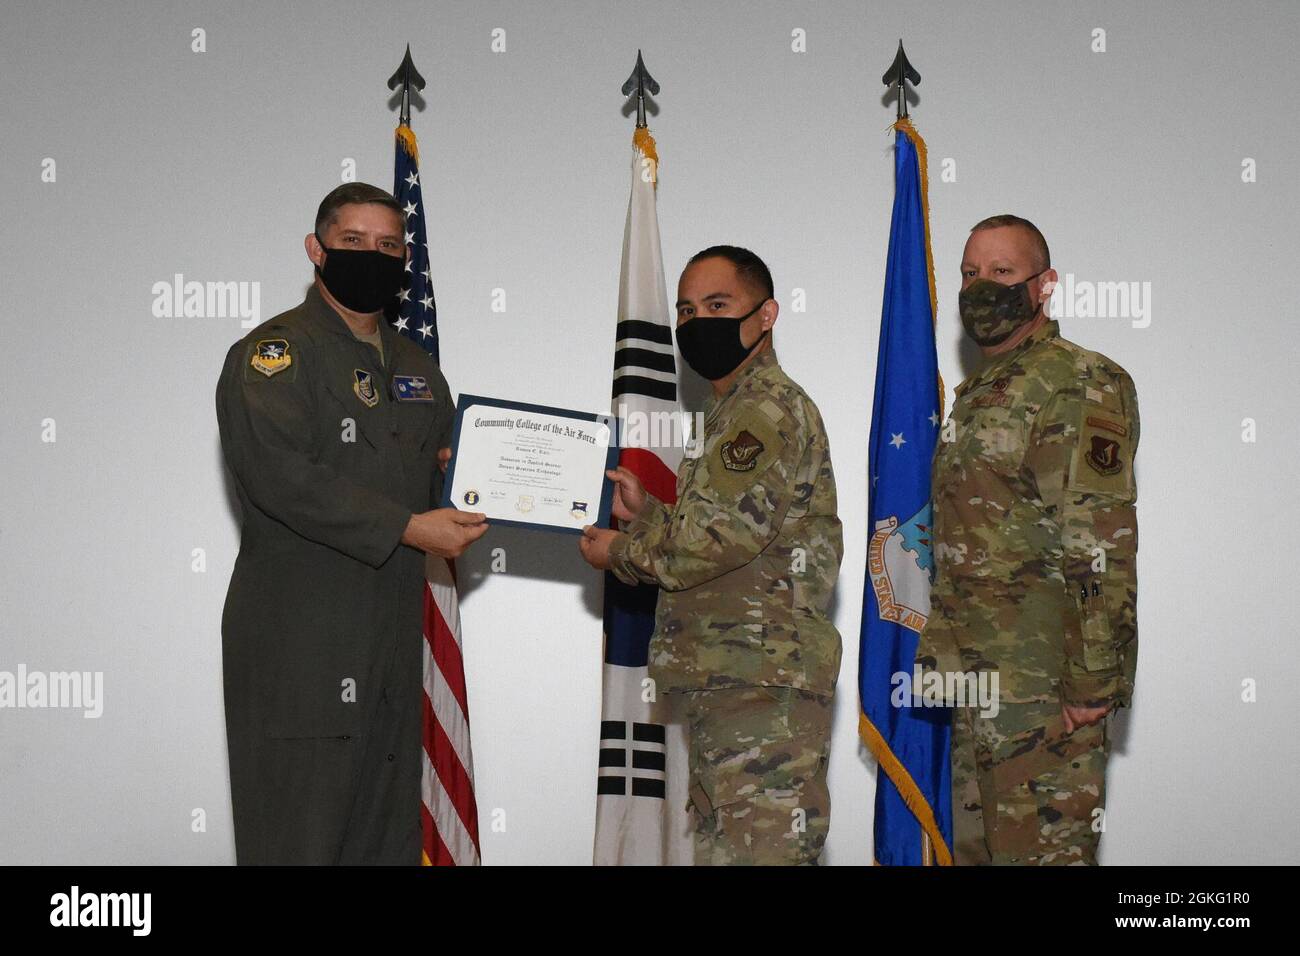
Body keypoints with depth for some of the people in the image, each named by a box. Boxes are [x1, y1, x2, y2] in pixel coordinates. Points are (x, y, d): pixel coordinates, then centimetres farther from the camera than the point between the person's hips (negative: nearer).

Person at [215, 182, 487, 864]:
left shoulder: (415, 367, 19)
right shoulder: (273, 352, -6)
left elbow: (442, 466, 29)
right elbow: (278, 474, -21)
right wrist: (406, 528, -22)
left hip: (393, 641, 8)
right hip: (300, 647, -7)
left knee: (388, 833, 11)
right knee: (298, 837, -5)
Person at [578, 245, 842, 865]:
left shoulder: (770, 408, -11)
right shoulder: (737, 411, 23)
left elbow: (717, 536, -21)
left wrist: (621, 552, -6)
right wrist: (645, 511, 12)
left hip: (761, 680, -11)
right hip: (726, 681, 11)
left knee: (755, 847, -11)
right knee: (723, 843, 15)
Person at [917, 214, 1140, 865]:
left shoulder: (1079, 386, -10)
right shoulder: (975, 396, 20)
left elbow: (1102, 548, -18)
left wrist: (1092, 683, -21)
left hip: (1045, 687, -9)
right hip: (979, 680, 9)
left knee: (1042, 848, -6)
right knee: (975, 846, 14)